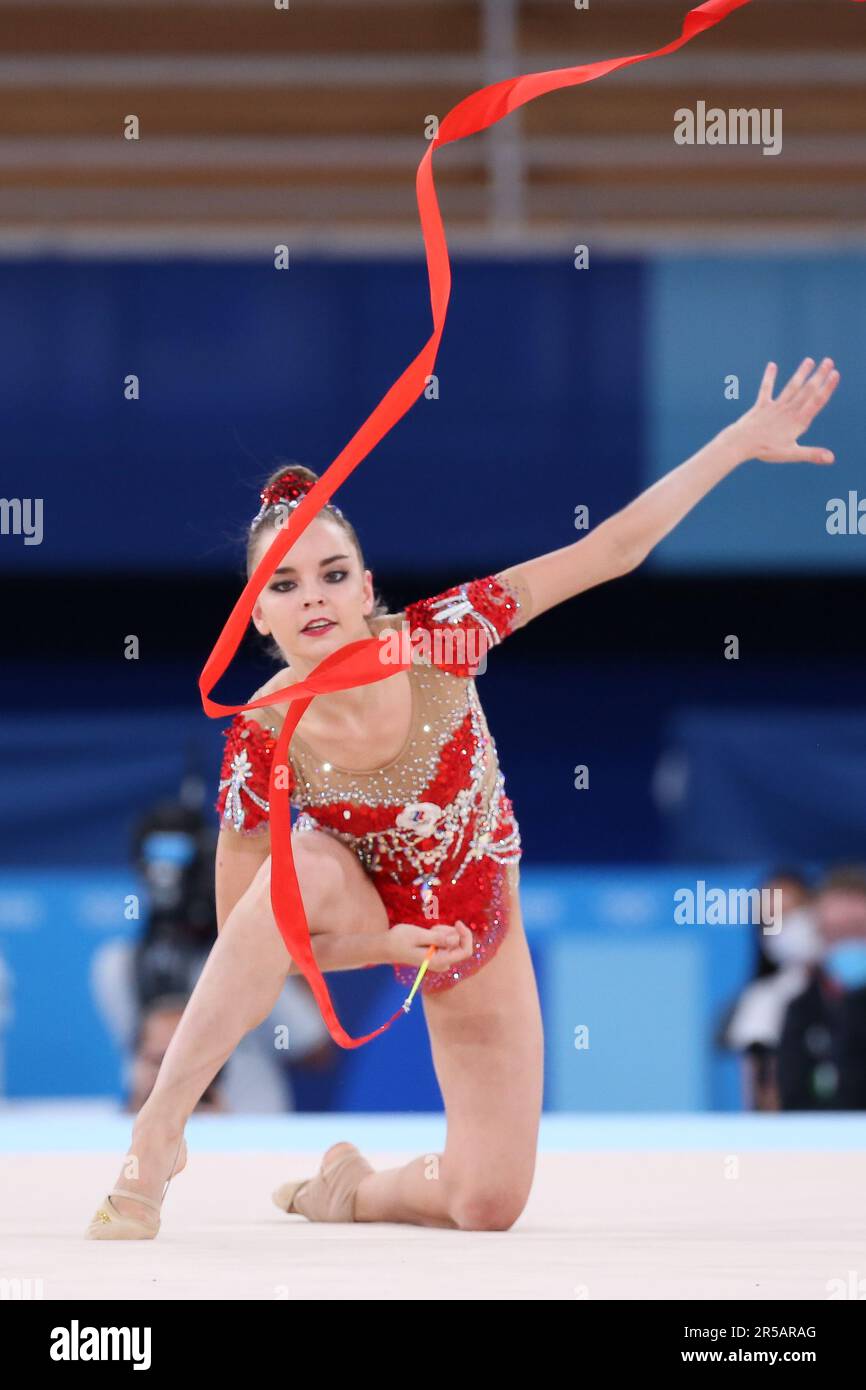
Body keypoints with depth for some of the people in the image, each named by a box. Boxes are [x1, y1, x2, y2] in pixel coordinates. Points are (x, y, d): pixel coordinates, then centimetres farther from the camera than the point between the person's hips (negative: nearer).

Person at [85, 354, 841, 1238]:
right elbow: (245, 935, -19)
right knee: (302, 869, -39)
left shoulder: (434, 638, -27)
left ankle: (356, 1188, 28)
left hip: (477, 946, 2)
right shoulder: (265, 741, -27)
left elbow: (611, 549, -23)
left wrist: (743, 439, -25)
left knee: (490, 1207, -7)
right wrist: (378, 948, -32)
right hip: (362, 924, -2)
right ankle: (158, 1133, -34)